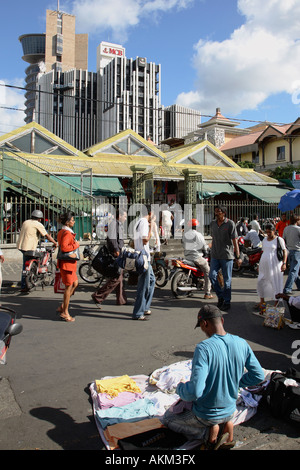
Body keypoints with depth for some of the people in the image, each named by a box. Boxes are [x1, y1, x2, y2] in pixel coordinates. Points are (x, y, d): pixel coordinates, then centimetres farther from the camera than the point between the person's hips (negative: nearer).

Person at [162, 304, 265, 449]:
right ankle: (226, 423, 12)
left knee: (167, 418, 21)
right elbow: (259, 376, -1)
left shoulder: (203, 348, -30)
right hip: (230, 410, 6)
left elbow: (195, 391, -33)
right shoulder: (242, 344, -12)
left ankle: (209, 431, 1)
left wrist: (180, 388, -11)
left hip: (206, 414, -6)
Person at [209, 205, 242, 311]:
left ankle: (227, 302, 14)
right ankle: (220, 296, 17)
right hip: (215, 255, 5)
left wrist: (238, 257, -10)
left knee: (227, 280, 2)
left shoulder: (230, 224, -6)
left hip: (227, 256, -4)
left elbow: (235, 241, -7)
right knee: (212, 276, -4)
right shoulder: (212, 223, 10)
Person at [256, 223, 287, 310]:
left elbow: (284, 252, -6)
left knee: (276, 284, -1)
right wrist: (259, 264, 21)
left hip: (274, 265, -6)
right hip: (264, 264, 6)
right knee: (261, 282, 7)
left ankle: (276, 303, 9)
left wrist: (284, 263, -18)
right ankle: (262, 301, 21)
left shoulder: (279, 239, -4)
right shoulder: (264, 239, 14)